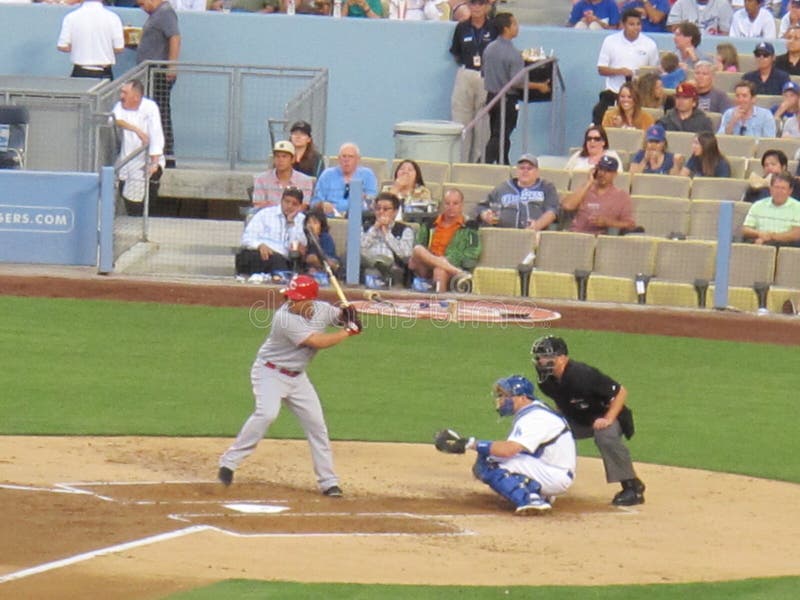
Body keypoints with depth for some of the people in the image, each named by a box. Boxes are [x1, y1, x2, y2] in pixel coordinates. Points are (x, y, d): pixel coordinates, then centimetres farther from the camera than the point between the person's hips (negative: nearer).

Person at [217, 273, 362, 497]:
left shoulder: (322, 309, -7)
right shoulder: (285, 318, -28)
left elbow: (341, 316, 12)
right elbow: (318, 342, -30)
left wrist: (348, 315, -13)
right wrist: (348, 331, -21)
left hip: (297, 376, 7)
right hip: (270, 372, -7)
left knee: (316, 423, 4)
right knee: (267, 413, -29)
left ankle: (328, 482, 13)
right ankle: (229, 462, -21)